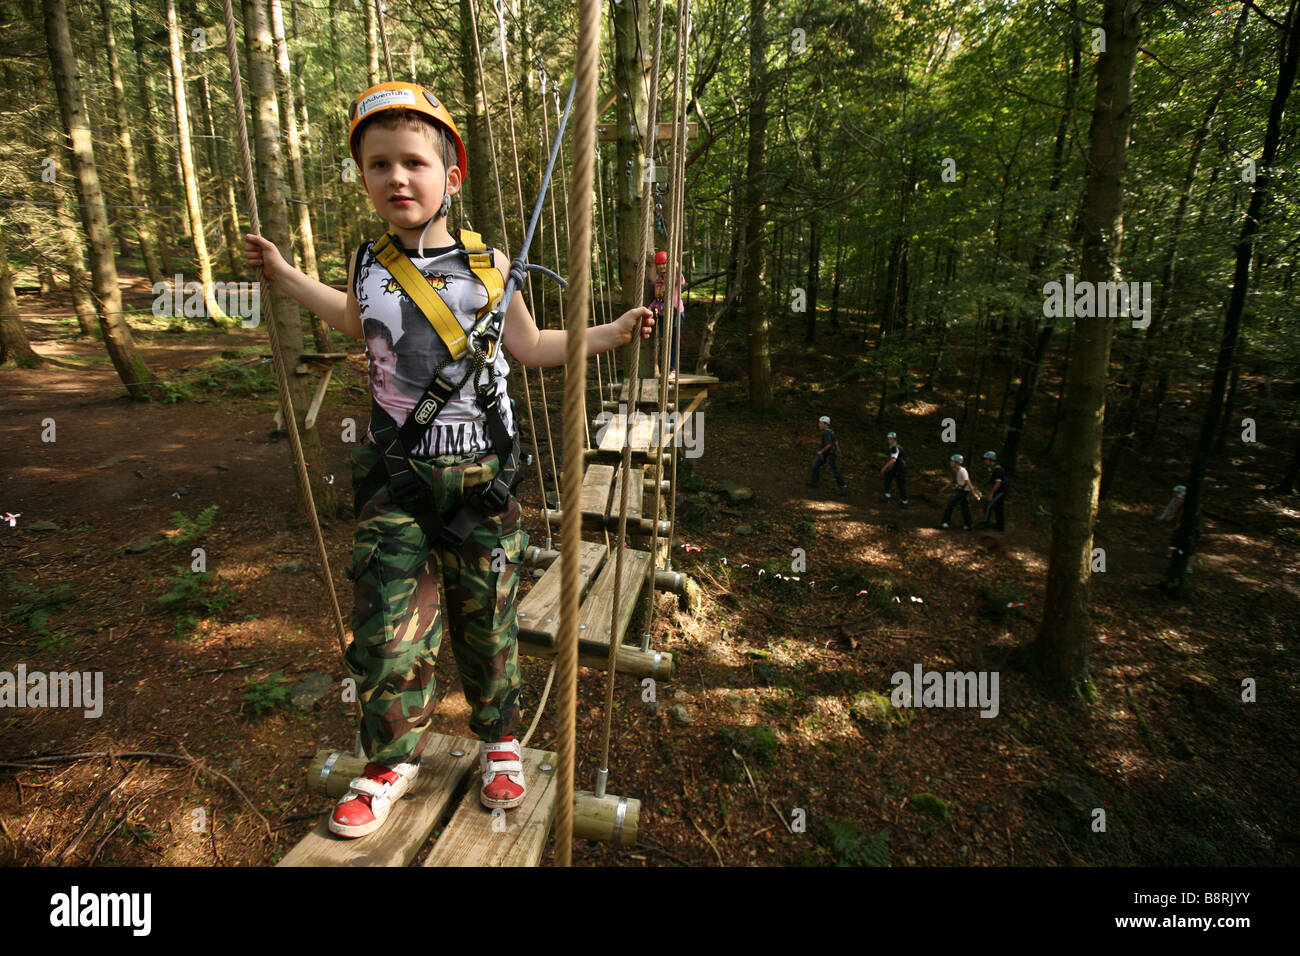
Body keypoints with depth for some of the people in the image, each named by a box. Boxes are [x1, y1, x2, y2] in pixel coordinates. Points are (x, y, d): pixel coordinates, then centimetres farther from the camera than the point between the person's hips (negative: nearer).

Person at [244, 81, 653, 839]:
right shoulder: (369, 266, 4)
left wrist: (612, 333, 4)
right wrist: (285, 276, 32)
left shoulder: (487, 263, -2)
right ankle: (393, 762, 25)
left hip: (479, 473, -2)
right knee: (390, 620, 2)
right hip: (396, 476, 2)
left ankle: (501, 740, 32)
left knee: (486, 618, 9)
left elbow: (530, 346, 10)